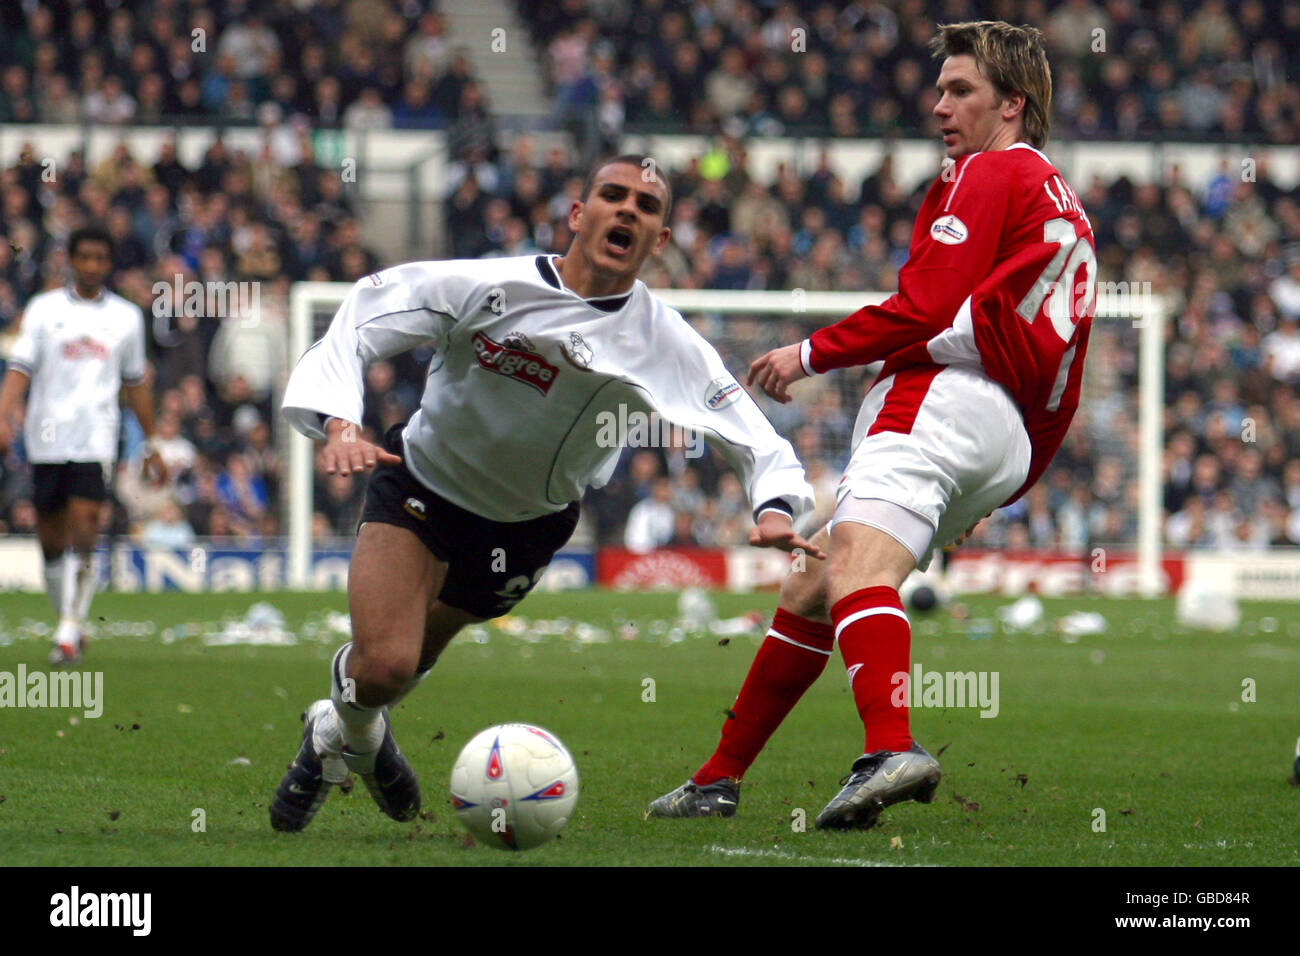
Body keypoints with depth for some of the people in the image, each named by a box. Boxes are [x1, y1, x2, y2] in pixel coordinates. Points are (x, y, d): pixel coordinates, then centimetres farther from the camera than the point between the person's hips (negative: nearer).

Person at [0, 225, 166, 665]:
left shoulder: (126, 317, 10)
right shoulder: (44, 309, 6)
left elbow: (136, 384, 19)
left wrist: (152, 446, 20)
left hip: (96, 441, -1)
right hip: (47, 440, 1)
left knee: (83, 533, -15)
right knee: (52, 541, 6)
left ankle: (69, 630, -12)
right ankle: (70, 622, 23)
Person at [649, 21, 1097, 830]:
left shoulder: (988, 174, 0)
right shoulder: (1066, 209, 29)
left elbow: (925, 307, -12)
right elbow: (1061, 391, 26)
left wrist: (812, 353, -2)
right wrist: (1000, 494, 27)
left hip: (943, 399, -10)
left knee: (860, 567, -30)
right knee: (809, 589, 16)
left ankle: (891, 747, -54)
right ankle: (721, 779, 20)